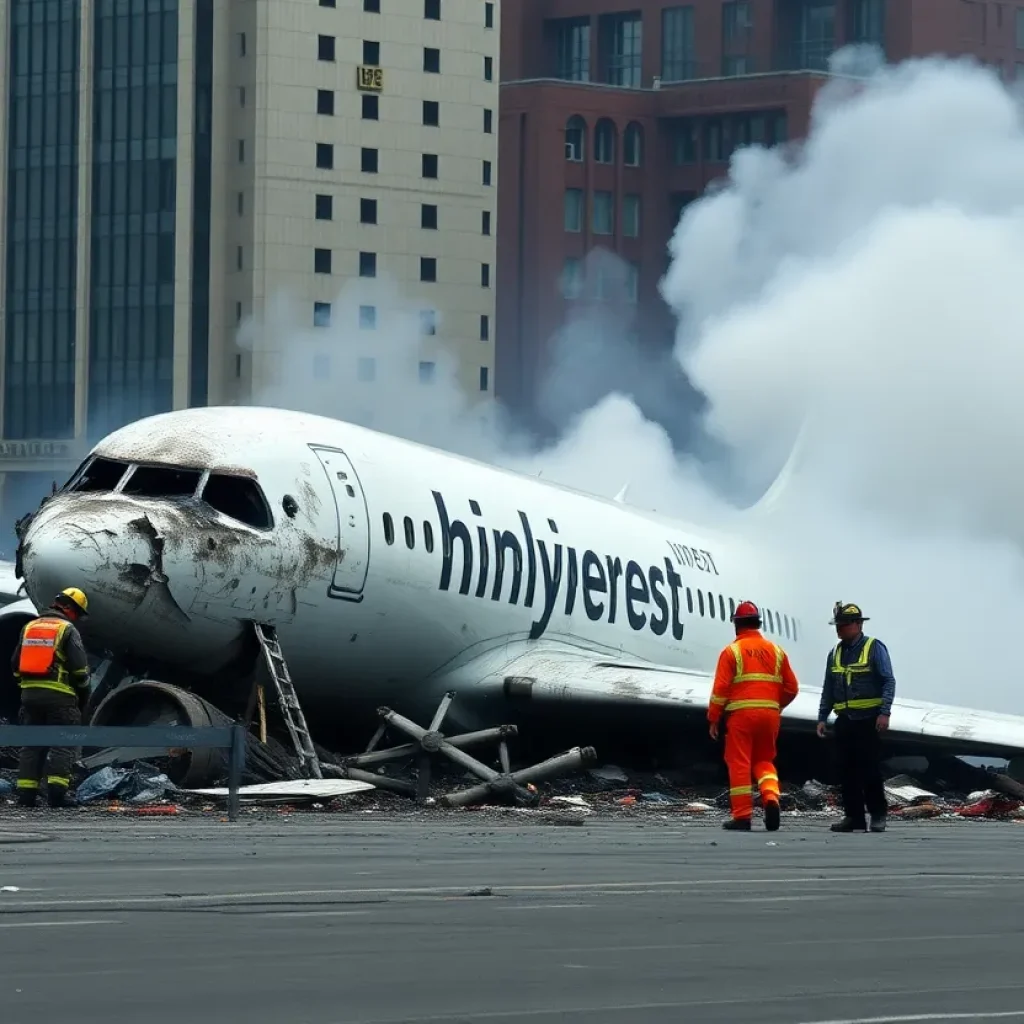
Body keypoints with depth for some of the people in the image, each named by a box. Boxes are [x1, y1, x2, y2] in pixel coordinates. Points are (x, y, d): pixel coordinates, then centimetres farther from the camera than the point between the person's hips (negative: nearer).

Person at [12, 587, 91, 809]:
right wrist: (83, 697, 5)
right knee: (62, 744, -2)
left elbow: (16, 664, 17)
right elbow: (79, 668, -8)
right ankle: (56, 792, -13)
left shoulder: (29, 628, 15)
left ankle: (26, 794, 5)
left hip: (30, 693, 5)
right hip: (59, 695, -5)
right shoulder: (68, 630, -4)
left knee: (32, 744, 10)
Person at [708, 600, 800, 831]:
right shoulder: (776, 651, 10)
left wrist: (714, 718, 1)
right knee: (764, 760, 17)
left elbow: (720, 688, -7)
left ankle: (742, 817, 0)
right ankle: (771, 798, -9)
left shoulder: (732, 651, -2)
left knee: (739, 764, 1)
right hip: (770, 713, 4)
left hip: (741, 713, -4)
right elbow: (791, 688, 13)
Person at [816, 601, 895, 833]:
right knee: (848, 770, 3)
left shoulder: (874, 648, -3)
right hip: (845, 720, 6)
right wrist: (822, 717, 12)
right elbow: (828, 690, 19)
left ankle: (878, 814, 5)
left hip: (869, 720, -6)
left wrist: (885, 712, -17)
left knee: (870, 768, -6)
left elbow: (889, 682, -8)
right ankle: (853, 817, 7)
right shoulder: (835, 653, 14)